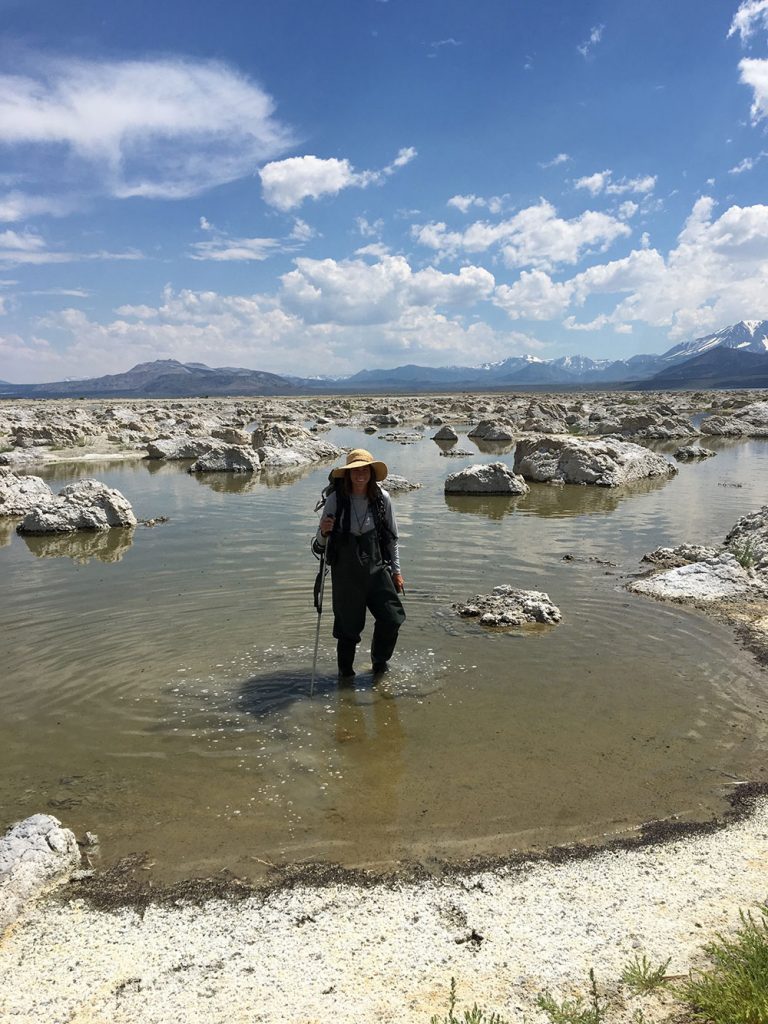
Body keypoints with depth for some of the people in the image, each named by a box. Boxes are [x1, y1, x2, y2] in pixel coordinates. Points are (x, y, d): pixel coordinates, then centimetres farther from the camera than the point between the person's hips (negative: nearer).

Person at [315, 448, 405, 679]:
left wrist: (396, 570, 8)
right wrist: (324, 532, -26)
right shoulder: (335, 499, -12)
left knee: (393, 617, 3)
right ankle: (345, 671, 29)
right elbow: (321, 542, -4)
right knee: (349, 623, 5)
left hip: (376, 568, 3)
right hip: (345, 571, -2)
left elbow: (391, 537, 7)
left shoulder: (382, 498, -5)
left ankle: (380, 661, 31)